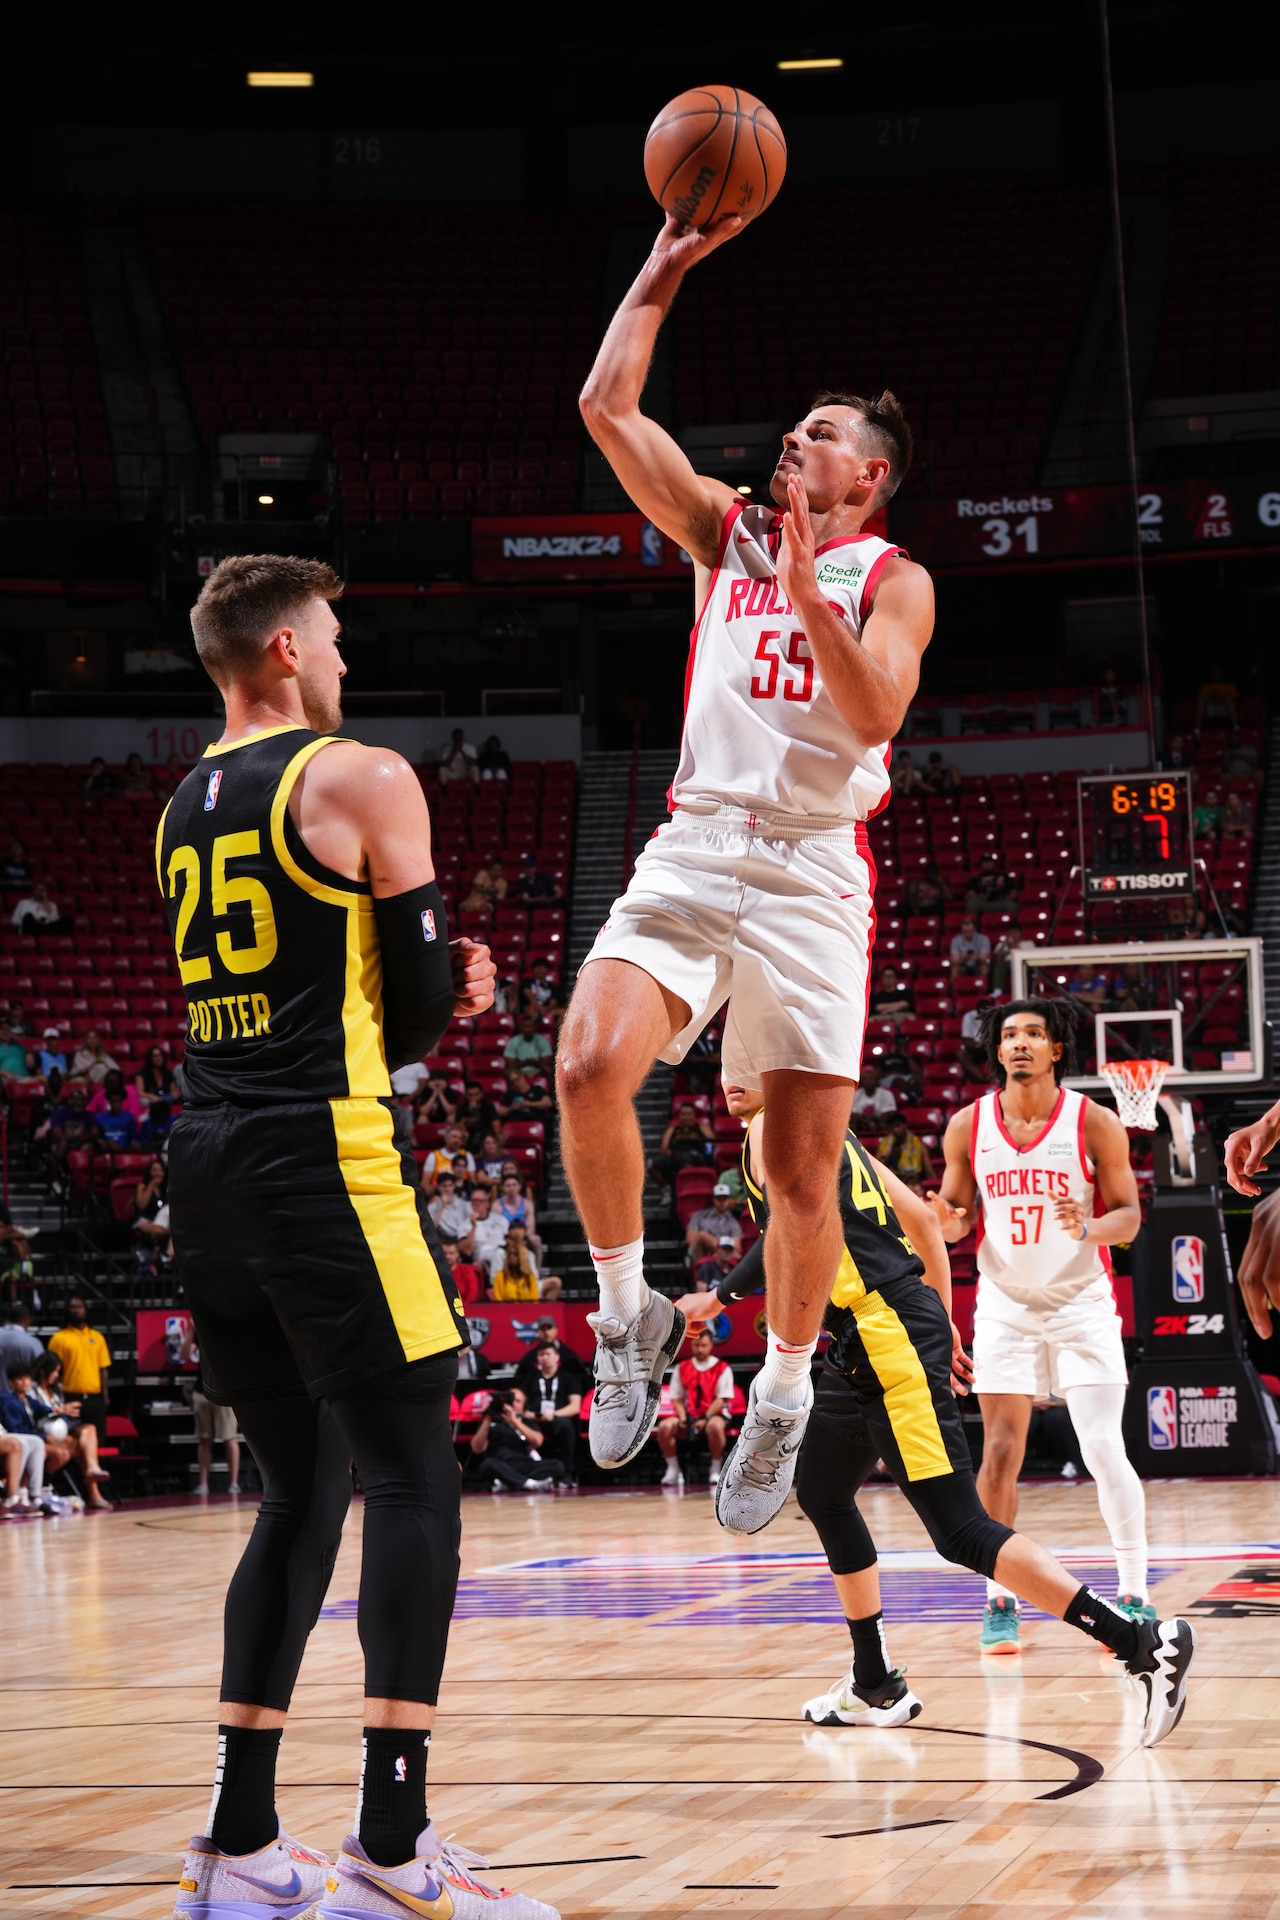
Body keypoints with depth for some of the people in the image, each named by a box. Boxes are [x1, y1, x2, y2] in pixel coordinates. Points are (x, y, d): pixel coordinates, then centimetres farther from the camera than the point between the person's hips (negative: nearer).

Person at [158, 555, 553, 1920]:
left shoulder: (182, 812, 19)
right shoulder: (361, 779, -4)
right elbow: (420, 1003, -5)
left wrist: (434, 994, 22)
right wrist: (452, 989, 17)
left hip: (207, 1165, 8)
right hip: (325, 1157, -8)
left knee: (301, 1491, 13)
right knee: (412, 1481, -6)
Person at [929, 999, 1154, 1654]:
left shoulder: (1094, 1122, -8)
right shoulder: (968, 1125, -2)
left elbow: (1129, 1215, -4)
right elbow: (958, 1212, 9)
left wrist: (1087, 1227, -26)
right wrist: (949, 1223, -15)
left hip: (1082, 1305, -2)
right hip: (1006, 1306, 2)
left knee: (1105, 1452, -9)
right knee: (999, 1455, -2)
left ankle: (1134, 1595, 2)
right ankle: (999, 1601, 8)